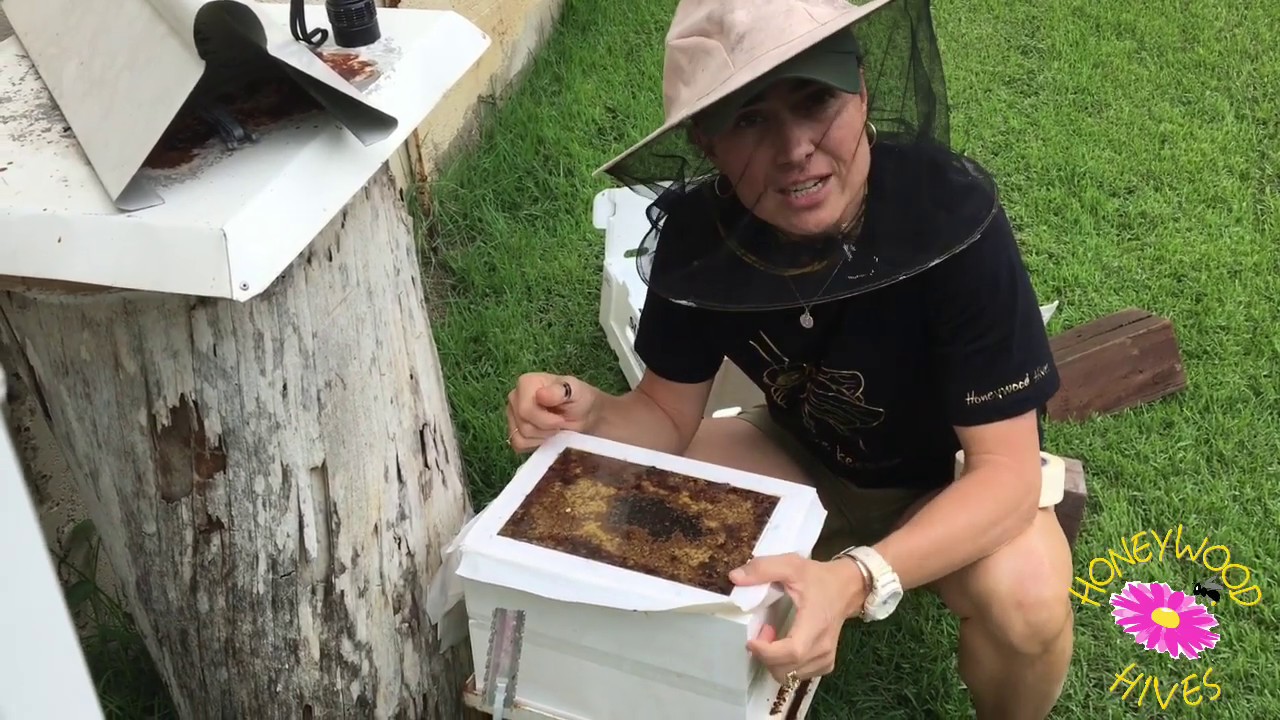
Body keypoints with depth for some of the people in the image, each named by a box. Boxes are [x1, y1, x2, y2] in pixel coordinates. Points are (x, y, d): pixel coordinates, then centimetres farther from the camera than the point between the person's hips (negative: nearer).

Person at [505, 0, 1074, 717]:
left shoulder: (955, 216, -33)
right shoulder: (698, 233, -21)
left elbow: (1005, 469, -32)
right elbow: (667, 417, -9)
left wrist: (857, 579, -49)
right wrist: (589, 413, -33)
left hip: (954, 479, -3)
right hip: (804, 455, 4)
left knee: (1025, 597, -33)